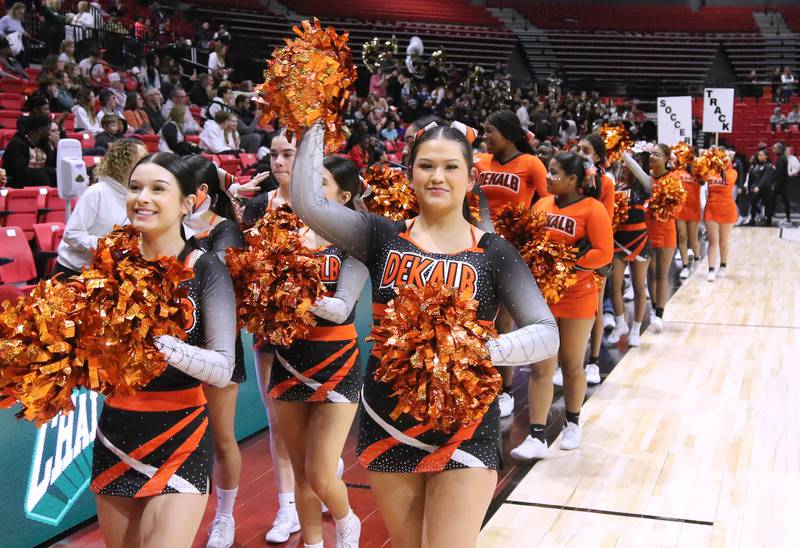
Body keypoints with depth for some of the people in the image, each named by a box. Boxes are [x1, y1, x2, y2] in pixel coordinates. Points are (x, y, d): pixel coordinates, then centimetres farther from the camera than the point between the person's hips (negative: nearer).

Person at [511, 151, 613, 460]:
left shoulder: (592, 209, -9)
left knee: (572, 365, 11)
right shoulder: (542, 204, 7)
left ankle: (572, 424, 32)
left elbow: (604, 253, -15)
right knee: (540, 368, 2)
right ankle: (537, 437, 4)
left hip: (576, 298, -4)